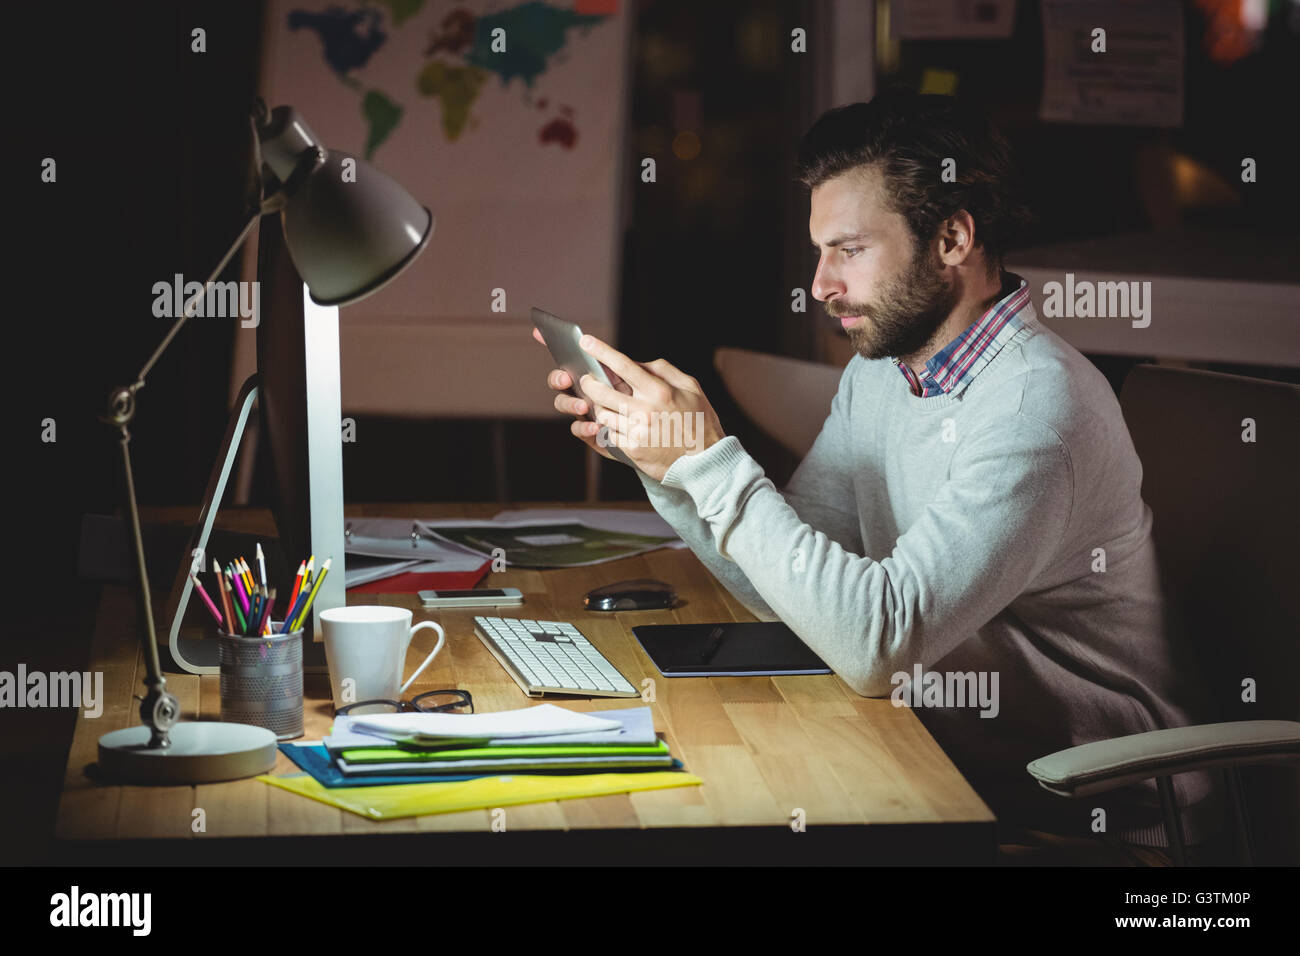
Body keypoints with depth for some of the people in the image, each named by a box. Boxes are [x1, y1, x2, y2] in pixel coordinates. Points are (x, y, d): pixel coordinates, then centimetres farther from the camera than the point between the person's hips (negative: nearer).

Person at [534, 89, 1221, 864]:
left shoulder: (1037, 405, -24)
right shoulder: (879, 371, 5)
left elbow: (881, 644, -31)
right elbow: (780, 587, 8)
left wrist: (711, 461, -29)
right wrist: (659, 457, -5)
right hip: (956, 760, 7)